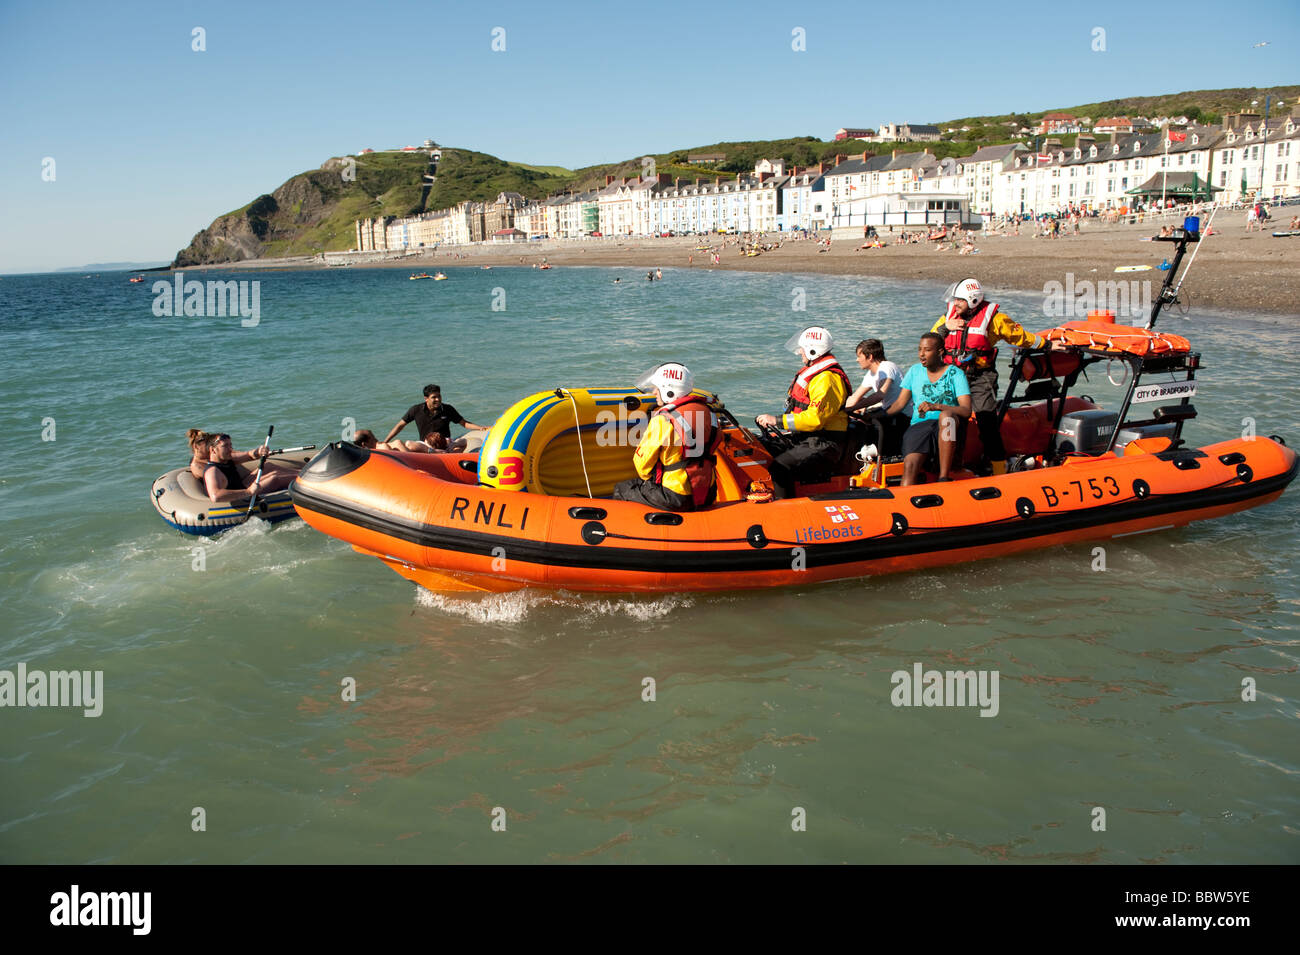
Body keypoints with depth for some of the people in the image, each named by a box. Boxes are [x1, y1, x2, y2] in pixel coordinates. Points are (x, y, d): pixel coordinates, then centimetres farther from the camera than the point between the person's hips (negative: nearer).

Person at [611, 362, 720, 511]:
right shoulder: (707, 411, 4)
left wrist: (648, 479, 14)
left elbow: (642, 462, -9)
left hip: (676, 499, -7)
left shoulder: (663, 419, -17)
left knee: (620, 489, 14)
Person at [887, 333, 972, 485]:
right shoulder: (915, 371, 17)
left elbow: (966, 411, -8)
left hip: (948, 428, -3)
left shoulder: (955, 373, 4)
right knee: (909, 466, -26)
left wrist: (936, 406, -24)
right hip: (919, 426, 3)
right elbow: (900, 403, 14)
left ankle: (943, 477, -35)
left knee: (946, 415, -37)